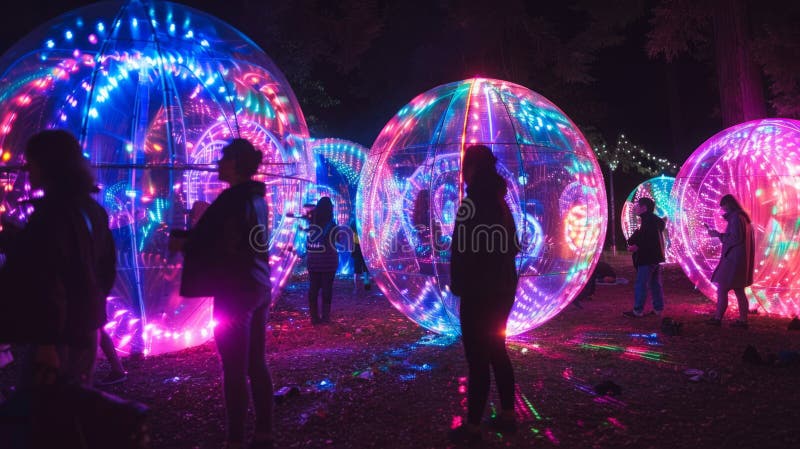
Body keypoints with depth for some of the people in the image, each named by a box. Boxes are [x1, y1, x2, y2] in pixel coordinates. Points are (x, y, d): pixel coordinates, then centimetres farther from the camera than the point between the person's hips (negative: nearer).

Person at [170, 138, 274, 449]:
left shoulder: (232, 198, -15)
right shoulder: (256, 197, 12)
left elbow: (201, 242, -15)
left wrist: (179, 241, 4)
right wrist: (189, 238, 13)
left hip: (235, 292, -9)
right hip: (259, 288, 9)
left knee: (234, 370, -1)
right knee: (256, 365, 13)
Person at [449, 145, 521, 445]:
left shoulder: (473, 202, -15)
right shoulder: (498, 201, 12)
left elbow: (463, 249, -17)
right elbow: (511, 246, 16)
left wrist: (458, 284, -7)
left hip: (480, 292, -9)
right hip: (502, 289, 9)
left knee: (478, 358, -3)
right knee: (496, 353, 16)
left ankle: (472, 426, 5)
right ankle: (508, 415, 24)